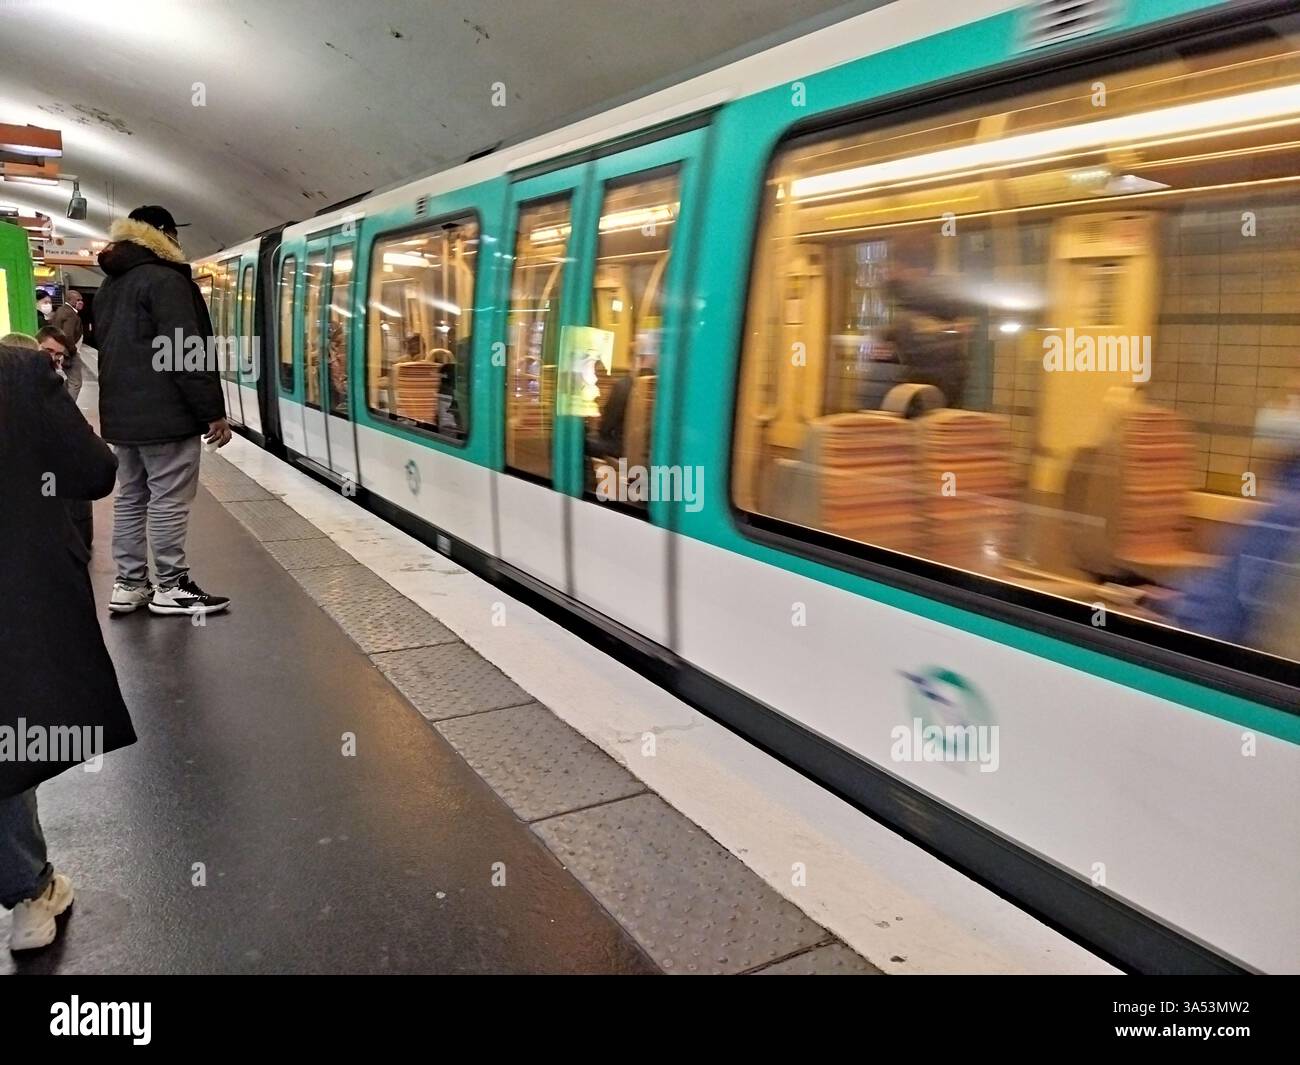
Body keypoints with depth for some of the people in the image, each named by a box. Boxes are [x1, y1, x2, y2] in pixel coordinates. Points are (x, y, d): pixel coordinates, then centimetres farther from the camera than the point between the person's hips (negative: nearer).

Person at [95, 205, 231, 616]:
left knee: (130, 498, 12)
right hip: (165, 414, -9)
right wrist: (213, 411, -16)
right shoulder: (165, 280, -11)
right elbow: (187, 352, -18)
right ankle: (171, 588, 1)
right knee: (168, 502, -4)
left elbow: (110, 348, 21)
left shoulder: (108, 288, 19)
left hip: (121, 413, 9)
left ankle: (129, 585, 16)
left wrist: (122, 401, 21)